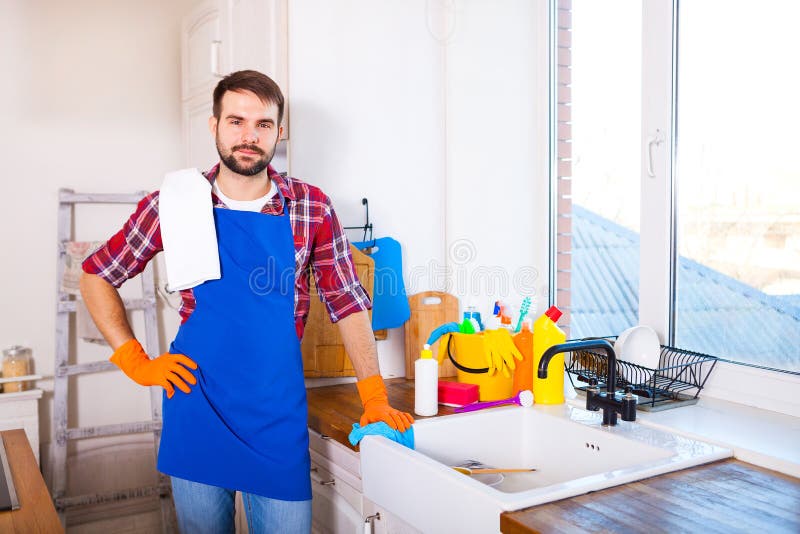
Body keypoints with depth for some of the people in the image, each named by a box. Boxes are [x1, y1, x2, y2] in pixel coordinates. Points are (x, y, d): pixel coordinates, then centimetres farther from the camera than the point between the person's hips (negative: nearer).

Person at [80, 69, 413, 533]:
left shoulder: (312, 208, -2)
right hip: (196, 406, 0)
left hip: (279, 413, 0)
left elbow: (348, 304, 1)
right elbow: (96, 275, 7)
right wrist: (135, 362, -1)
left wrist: (375, 399, -3)